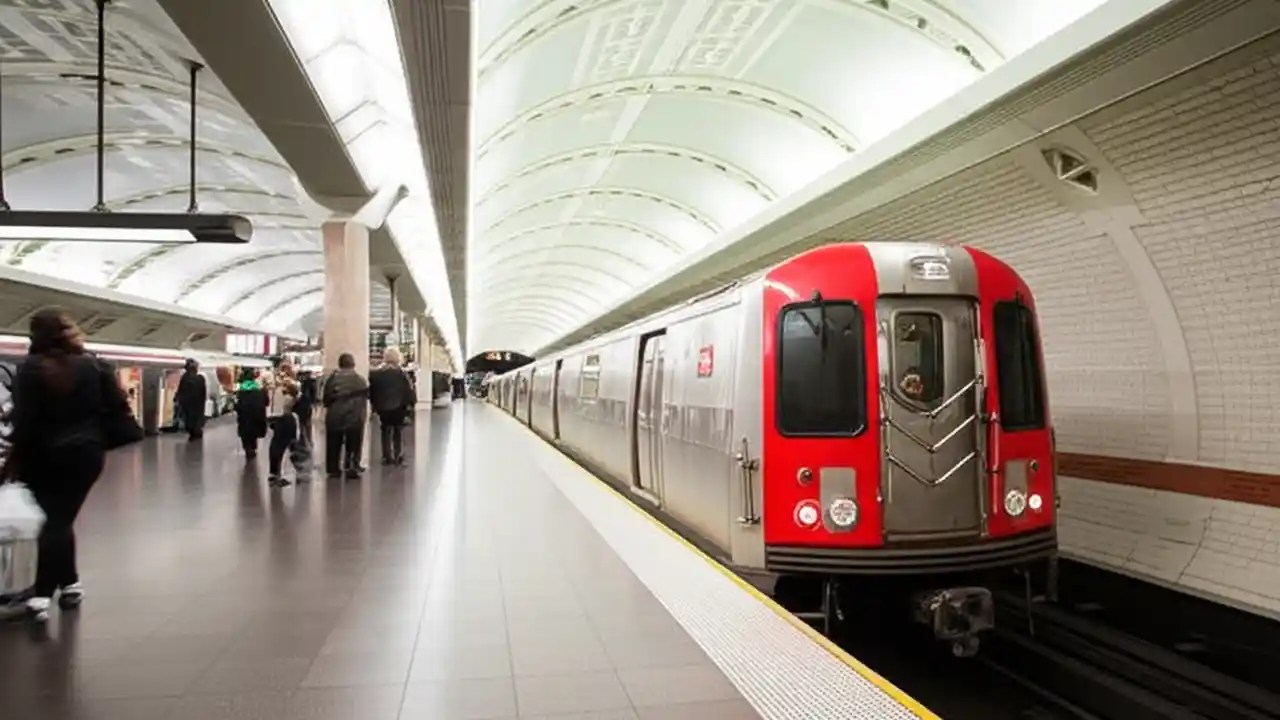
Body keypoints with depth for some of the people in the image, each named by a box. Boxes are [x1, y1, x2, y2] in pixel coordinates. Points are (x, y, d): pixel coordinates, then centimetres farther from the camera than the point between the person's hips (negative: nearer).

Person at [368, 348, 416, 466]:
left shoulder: (375, 374, -2)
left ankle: (387, 457, 10)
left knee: (386, 433, 13)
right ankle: (398, 457, 10)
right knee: (398, 433, 12)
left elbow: (372, 392, 3)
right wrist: (411, 402, -1)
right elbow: (409, 390, -12)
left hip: (383, 408, 2)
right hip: (399, 407, -1)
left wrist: (374, 405, 10)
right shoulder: (401, 374, -10)